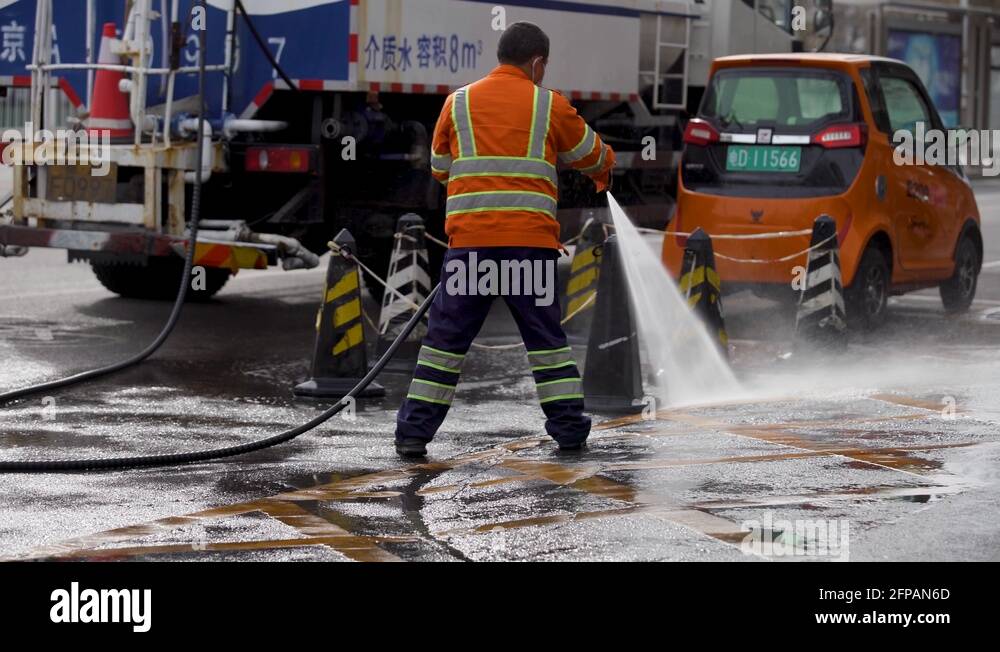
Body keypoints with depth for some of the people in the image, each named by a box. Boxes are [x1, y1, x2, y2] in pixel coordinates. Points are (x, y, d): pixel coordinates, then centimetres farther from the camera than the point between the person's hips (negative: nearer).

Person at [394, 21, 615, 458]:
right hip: (531, 242, -1)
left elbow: (439, 168, 19)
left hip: (469, 239, 1)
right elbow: (593, 157, 19)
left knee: (448, 335, 6)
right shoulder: (550, 106, 6)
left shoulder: (458, 103, 9)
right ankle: (569, 428, 11)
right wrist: (604, 174, 43)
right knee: (545, 335, 11)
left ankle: (414, 432, 3)